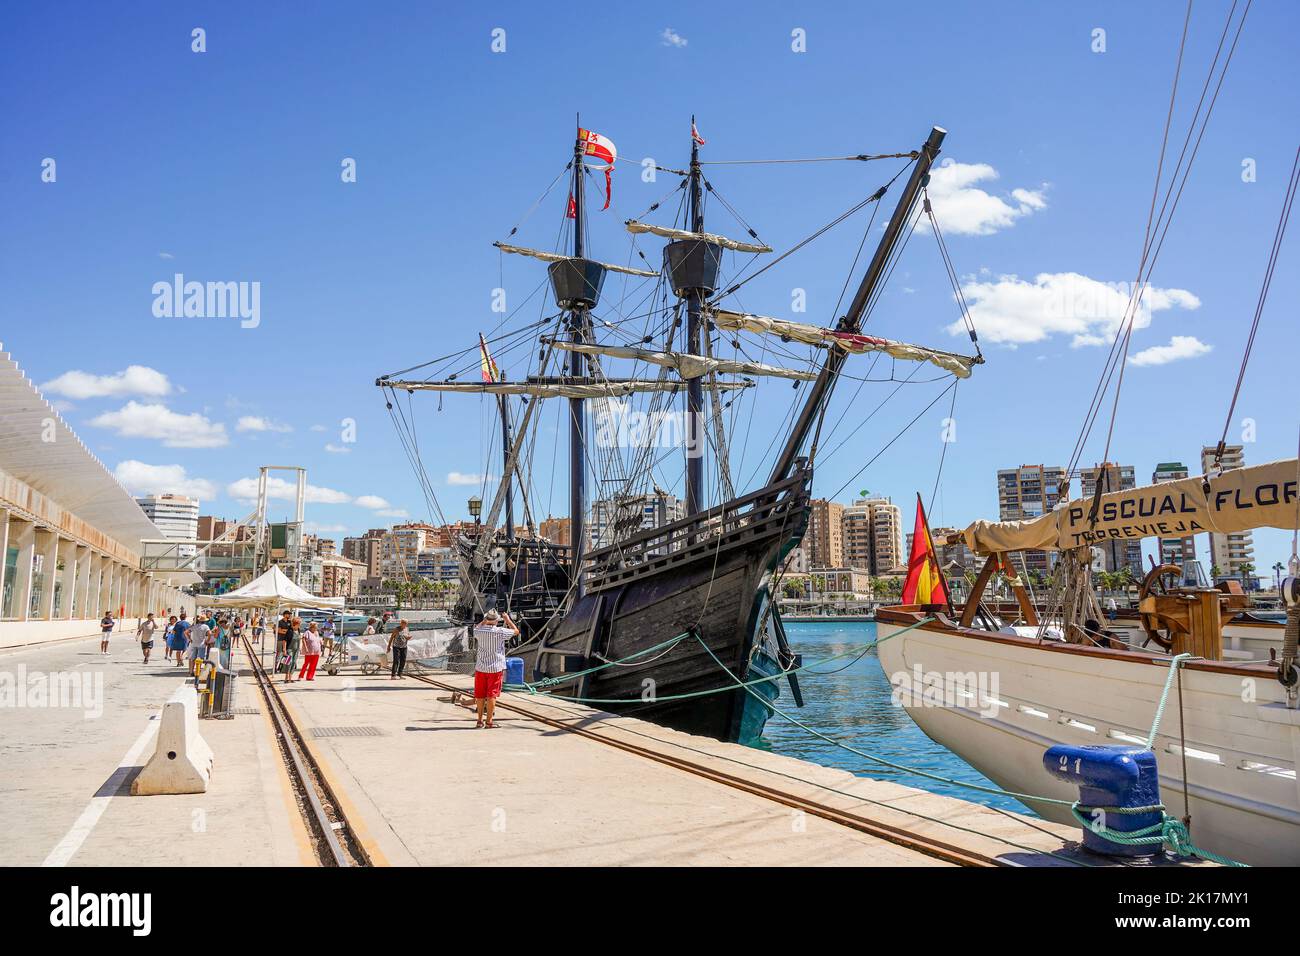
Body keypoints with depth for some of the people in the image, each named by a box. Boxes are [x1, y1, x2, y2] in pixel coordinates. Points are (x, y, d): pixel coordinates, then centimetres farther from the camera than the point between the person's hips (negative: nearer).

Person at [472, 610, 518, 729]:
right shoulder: (500, 632, -13)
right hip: (496, 668, -3)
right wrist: (508, 620, 12)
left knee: (480, 695, 11)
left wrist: (484, 621, 24)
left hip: (480, 667, 3)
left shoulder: (479, 631, -4)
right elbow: (516, 631, 2)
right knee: (492, 695, 1)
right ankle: (489, 722, 1)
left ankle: (480, 720, 18)